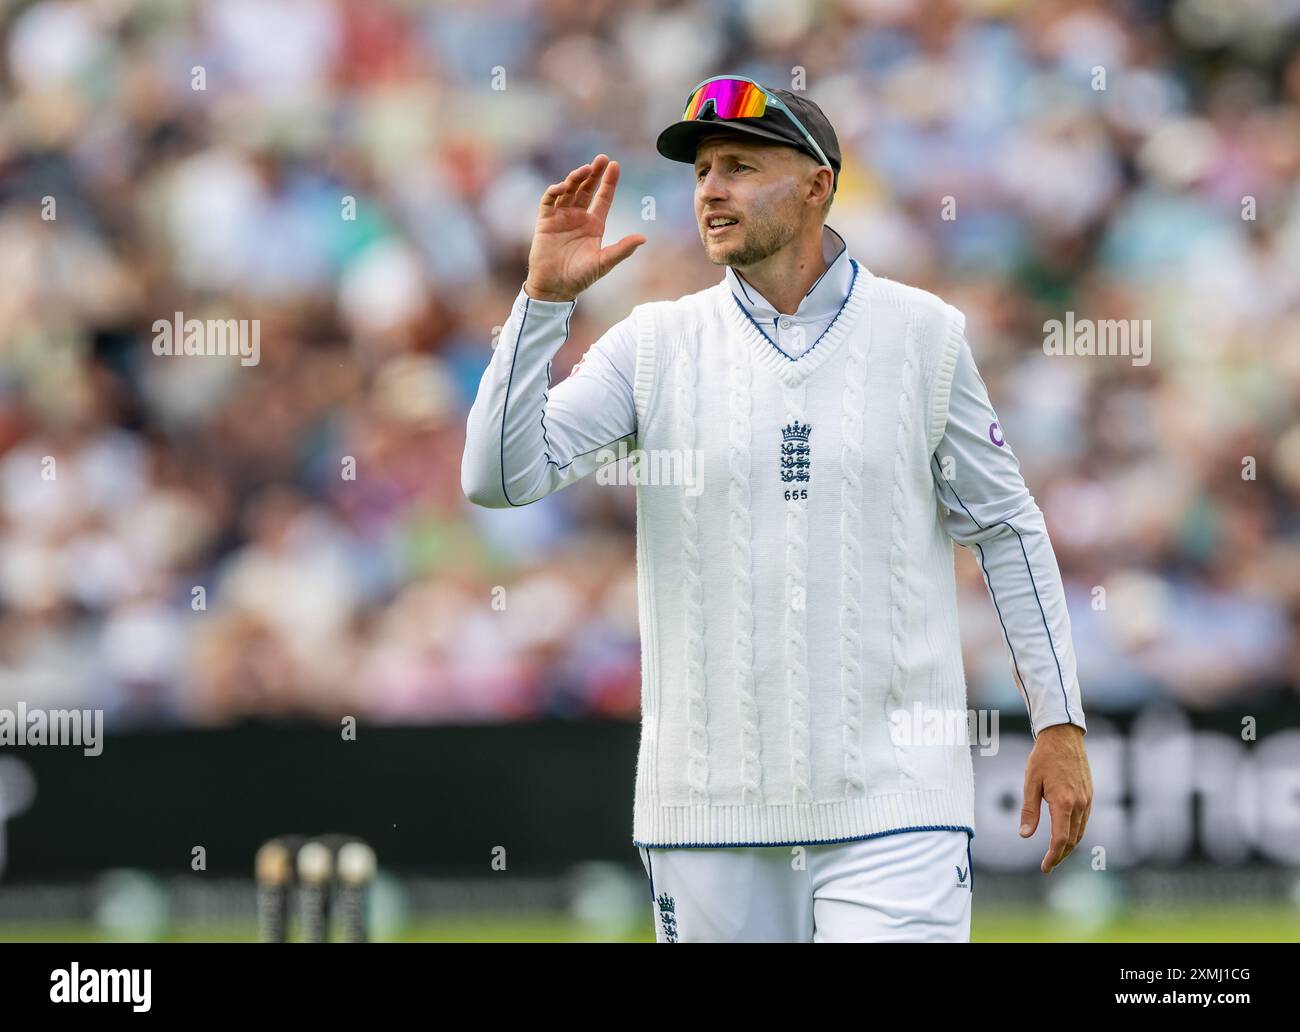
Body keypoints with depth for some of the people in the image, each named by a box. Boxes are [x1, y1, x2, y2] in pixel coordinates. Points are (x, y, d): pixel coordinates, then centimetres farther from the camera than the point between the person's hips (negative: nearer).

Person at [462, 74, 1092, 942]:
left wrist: (1060, 723, 4)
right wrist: (545, 296, -13)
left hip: (893, 797, -2)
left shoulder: (923, 335, 4)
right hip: (710, 801, 2)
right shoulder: (653, 347, 5)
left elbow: (1006, 527, 9)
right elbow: (500, 475, -5)